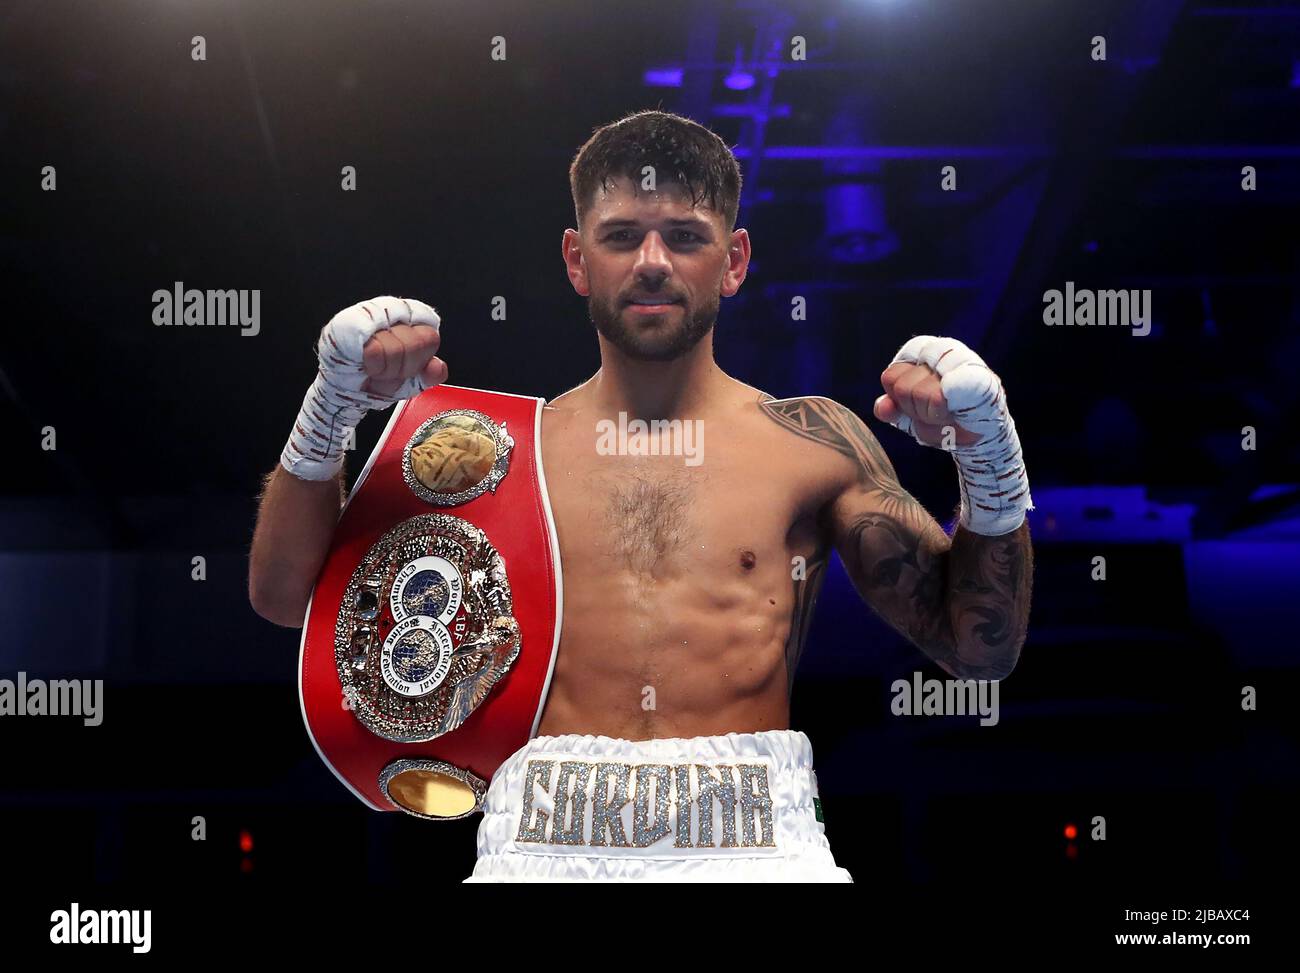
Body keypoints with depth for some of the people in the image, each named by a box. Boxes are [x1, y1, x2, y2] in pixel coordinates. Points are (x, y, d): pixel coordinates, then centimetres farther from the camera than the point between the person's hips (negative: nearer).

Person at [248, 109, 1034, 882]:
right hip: (545, 841, 0)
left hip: (757, 841, 0)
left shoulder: (811, 442, 8)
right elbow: (287, 595, 8)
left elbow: (982, 652, 8)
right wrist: (333, 408, -3)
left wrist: (990, 458, -5)